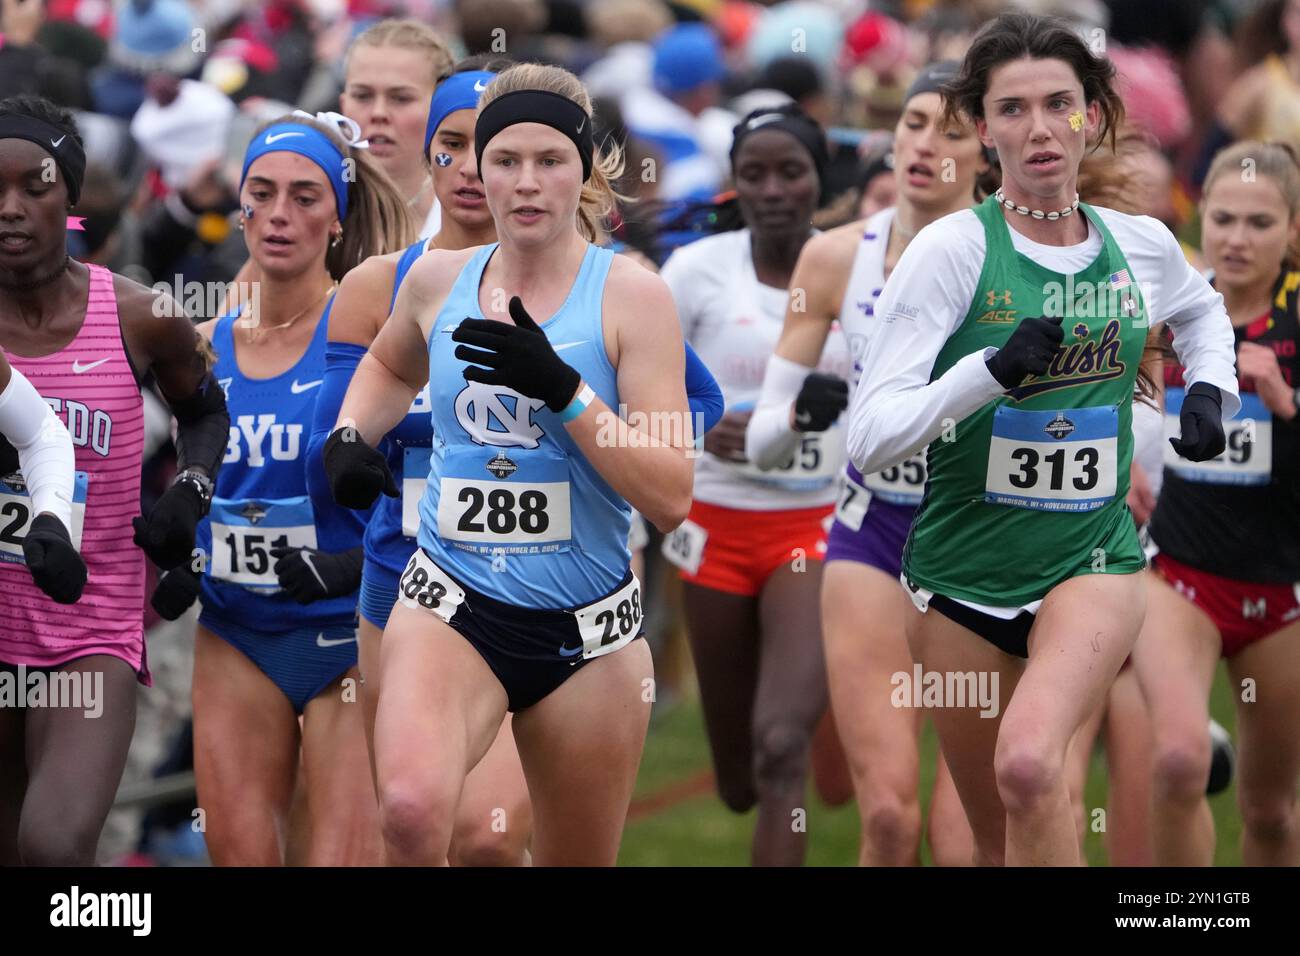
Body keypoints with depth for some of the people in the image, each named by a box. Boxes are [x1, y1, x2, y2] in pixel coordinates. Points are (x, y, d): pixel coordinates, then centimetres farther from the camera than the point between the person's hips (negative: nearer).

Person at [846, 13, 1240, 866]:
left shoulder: (1142, 245, 0)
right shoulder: (953, 248, -12)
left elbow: (1201, 309, 27)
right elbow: (870, 439, -18)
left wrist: (1212, 385, 8)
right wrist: (994, 367, -29)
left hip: (1093, 559, 0)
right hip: (964, 567, 0)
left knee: (1029, 763, -29)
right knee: (996, 840, 9)